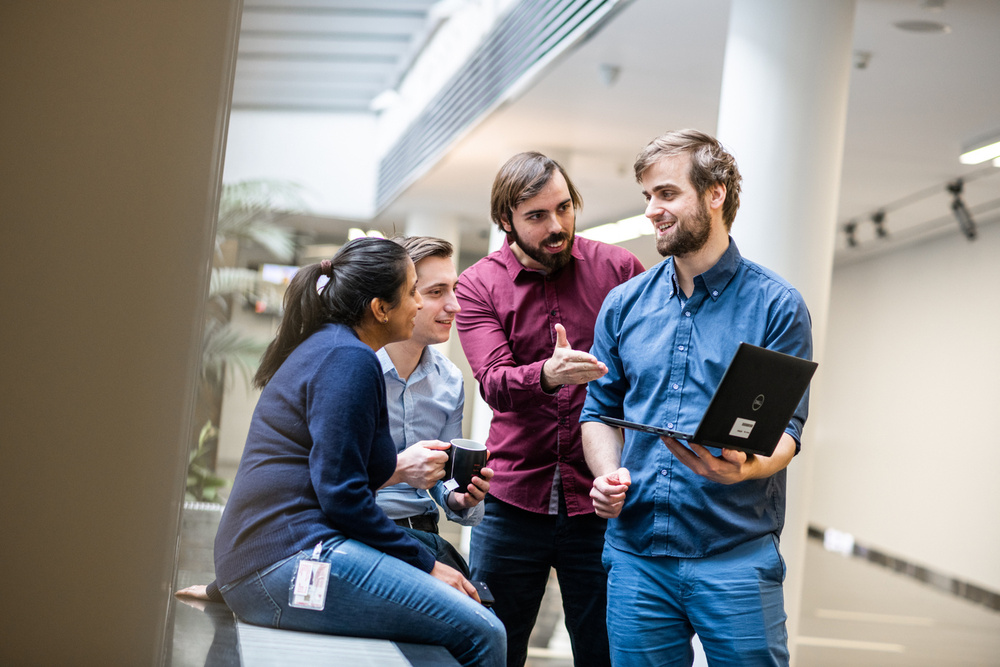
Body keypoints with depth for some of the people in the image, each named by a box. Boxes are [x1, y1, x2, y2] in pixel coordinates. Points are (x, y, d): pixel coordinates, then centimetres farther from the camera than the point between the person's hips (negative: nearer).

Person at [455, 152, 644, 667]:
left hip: (599, 503, 0)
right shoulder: (479, 285, 2)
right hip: (513, 501, 0)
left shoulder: (619, 269, 2)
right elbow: (494, 383, -13)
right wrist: (548, 373, -35)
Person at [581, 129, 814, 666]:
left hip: (736, 556, -3)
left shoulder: (776, 305, 0)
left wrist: (744, 467, -25)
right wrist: (609, 474, -3)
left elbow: (786, 427, -4)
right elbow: (600, 410, 17)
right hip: (636, 555, 3)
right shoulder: (624, 305, 12)